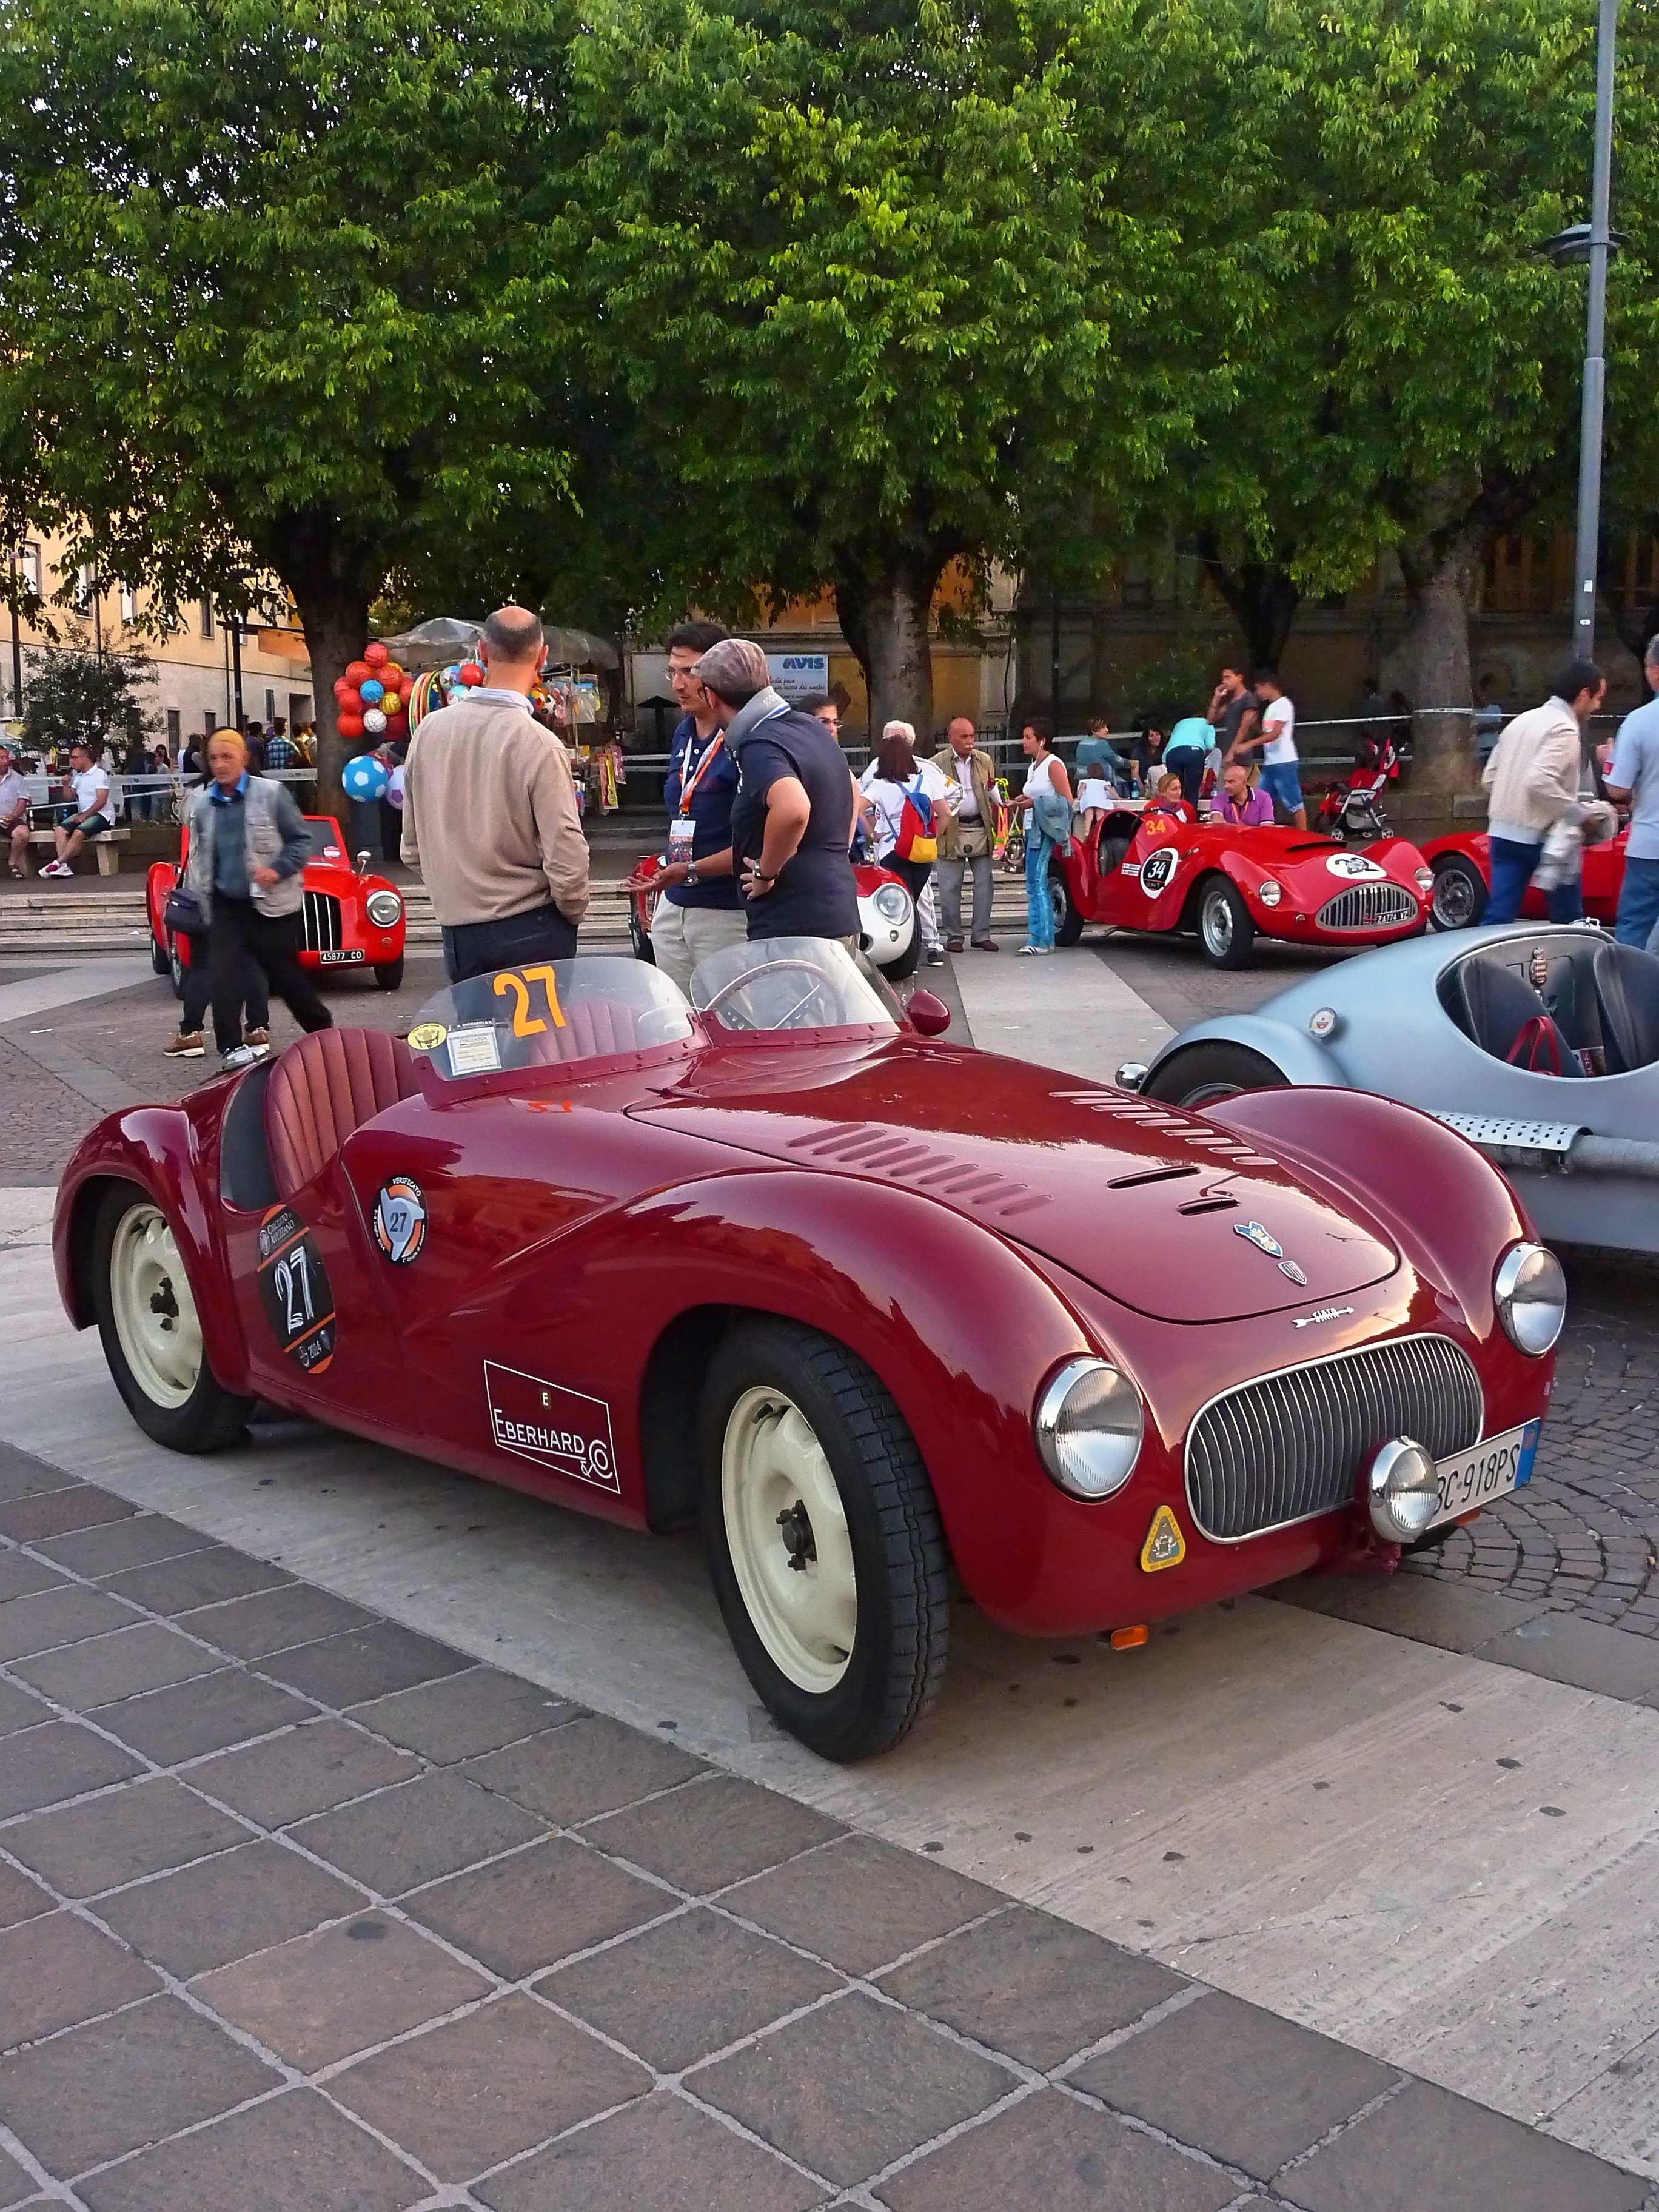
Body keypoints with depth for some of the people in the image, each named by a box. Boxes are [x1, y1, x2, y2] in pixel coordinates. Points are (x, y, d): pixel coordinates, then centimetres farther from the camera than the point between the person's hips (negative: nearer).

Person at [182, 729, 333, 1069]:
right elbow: (197, 854, 16)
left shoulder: (271, 794, -7)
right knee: (222, 975, -11)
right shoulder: (201, 802, 5)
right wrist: (198, 894, 9)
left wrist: (279, 869, -18)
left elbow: (301, 840, -4)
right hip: (225, 905, 3)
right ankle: (232, 1047, -9)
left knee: (286, 975, 6)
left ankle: (324, 1030, 27)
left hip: (271, 904, -3)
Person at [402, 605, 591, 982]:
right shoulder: (537, 744, -15)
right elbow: (566, 857, -16)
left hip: (457, 933, 5)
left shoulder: (429, 730, 1)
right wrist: (573, 912, 2)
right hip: (530, 933, -5)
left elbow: (413, 848, 8)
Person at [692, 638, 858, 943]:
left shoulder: (759, 748, -16)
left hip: (793, 931, -10)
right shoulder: (811, 727, 13)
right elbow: (851, 788, 30)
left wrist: (766, 871, -20)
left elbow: (793, 809, -36)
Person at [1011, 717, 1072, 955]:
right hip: (1032, 830, 9)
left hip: (1045, 831, -9)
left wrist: (1035, 804, -17)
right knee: (1034, 885, 8)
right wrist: (1020, 803, 11)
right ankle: (1038, 937, 12)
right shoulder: (1033, 767, 19)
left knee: (1037, 883, -13)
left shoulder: (1054, 765, -7)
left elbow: (1067, 801, -12)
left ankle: (1042, 940, -13)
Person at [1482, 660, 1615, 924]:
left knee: (1498, 917, 2)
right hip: (1542, 836, -7)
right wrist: (1581, 813, -17)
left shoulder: (1522, 721, 14)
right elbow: (1539, 782, -27)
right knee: (1569, 921, 10)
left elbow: (1489, 777, 15)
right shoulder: (1564, 729, -13)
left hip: (1503, 832, 7)